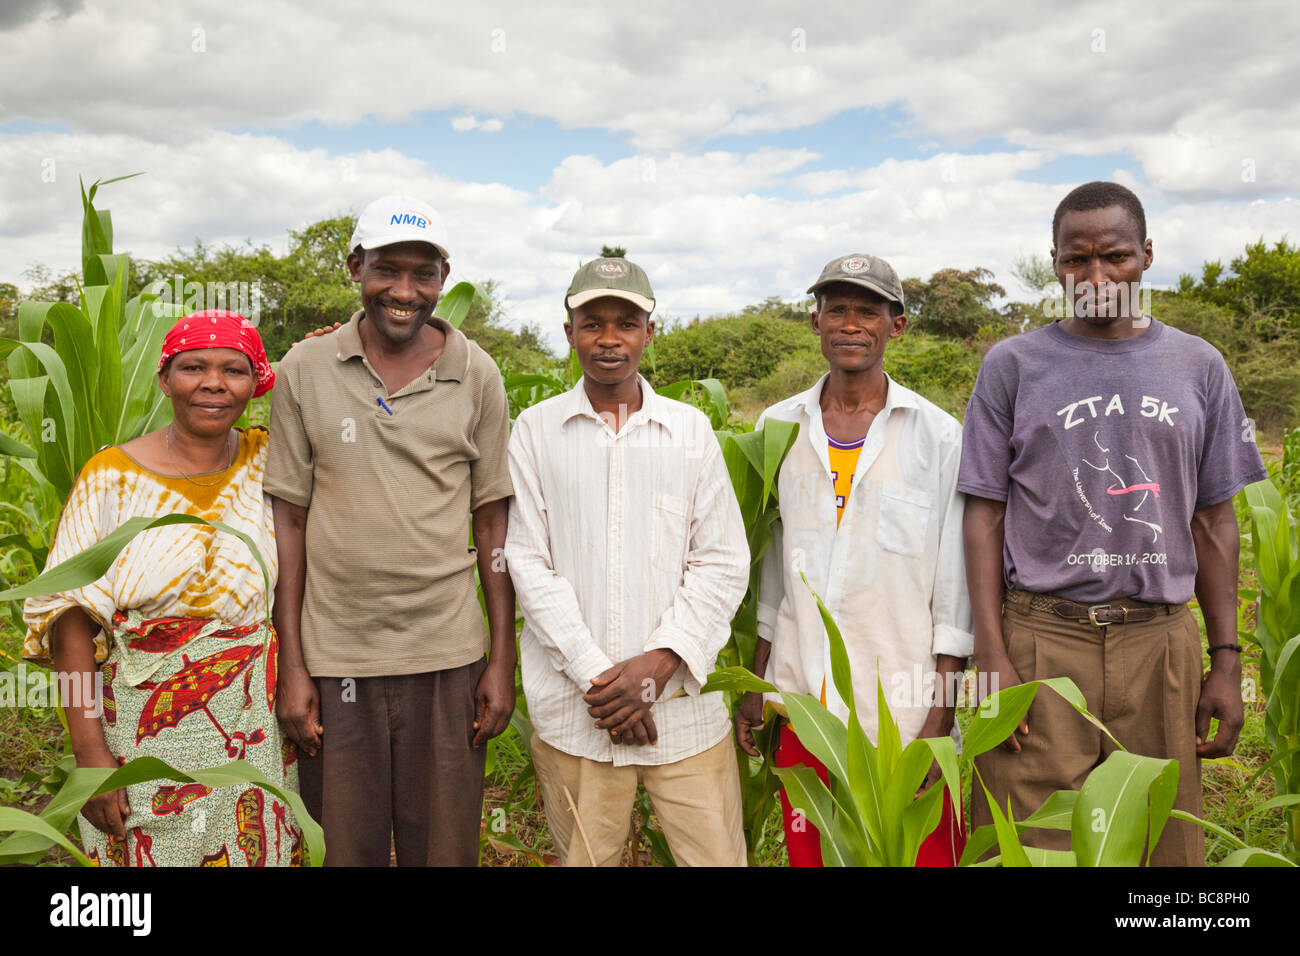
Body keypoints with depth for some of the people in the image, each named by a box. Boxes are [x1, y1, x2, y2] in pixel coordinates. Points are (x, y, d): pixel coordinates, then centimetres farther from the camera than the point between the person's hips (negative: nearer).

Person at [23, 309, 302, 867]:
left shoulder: (270, 461, 2)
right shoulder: (113, 477, -5)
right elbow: (70, 617, -6)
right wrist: (89, 748, -12)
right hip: (150, 738, -2)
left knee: (262, 852, 10)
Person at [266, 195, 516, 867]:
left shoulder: (476, 377, 1)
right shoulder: (304, 372, 0)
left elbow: (492, 522, 4)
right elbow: (289, 520, 3)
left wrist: (502, 660, 1)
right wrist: (292, 665, -1)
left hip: (448, 658, 0)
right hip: (335, 657, 0)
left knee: (445, 849, 12)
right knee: (344, 849, 12)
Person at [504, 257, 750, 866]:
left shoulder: (690, 430, 7)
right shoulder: (534, 431, 4)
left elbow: (723, 563, 3)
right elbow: (528, 564, 0)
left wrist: (659, 663, -9)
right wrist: (595, 674, -9)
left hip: (684, 706, 1)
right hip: (573, 712, 0)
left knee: (716, 855, 1)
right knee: (585, 857, 9)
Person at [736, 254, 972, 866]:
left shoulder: (937, 435, -3)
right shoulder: (779, 427, 6)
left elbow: (954, 584, -3)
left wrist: (942, 713, -7)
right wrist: (756, 684, 11)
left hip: (903, 704, -2)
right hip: (801, 699, 3)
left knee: (920, 850, 5)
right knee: (807, 853, 13)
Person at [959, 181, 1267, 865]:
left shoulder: (1197, 367, 9)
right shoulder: (1013, 365, 3)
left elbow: (1213, 521, 11)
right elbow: (985, 513, 1)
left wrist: (1226, 660, 6)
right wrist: (991, 655, -7)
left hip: (1161, 641, 2)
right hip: (1040, 640, -2)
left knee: (1164, 839, 8)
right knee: (1032, 844, 1)